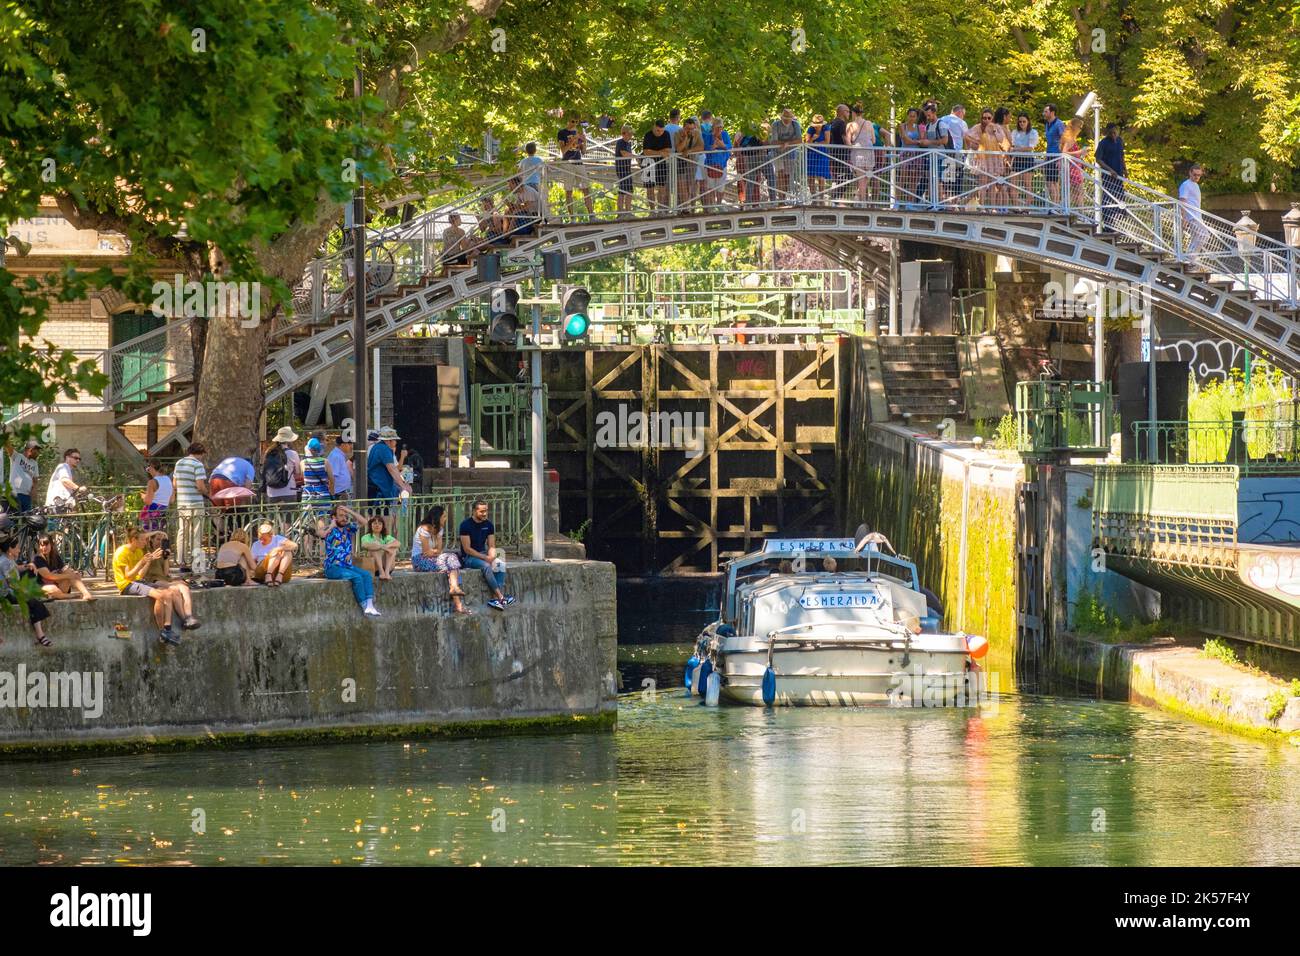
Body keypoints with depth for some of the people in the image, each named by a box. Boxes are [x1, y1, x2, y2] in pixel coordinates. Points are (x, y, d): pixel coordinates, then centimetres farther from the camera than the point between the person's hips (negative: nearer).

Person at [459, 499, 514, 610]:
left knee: (501, 564, -22)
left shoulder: (488, 525, 7)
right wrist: (485, 558, -21)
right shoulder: (466, 525, -11)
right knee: (486, 566, -34)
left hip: (483, 554, 6)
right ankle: (500, 597, -37)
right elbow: (467, 549, -15)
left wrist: (491, 556, -15)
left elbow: (491, 546, 8)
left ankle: (496, 598, -33)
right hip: (468, 557, -6)